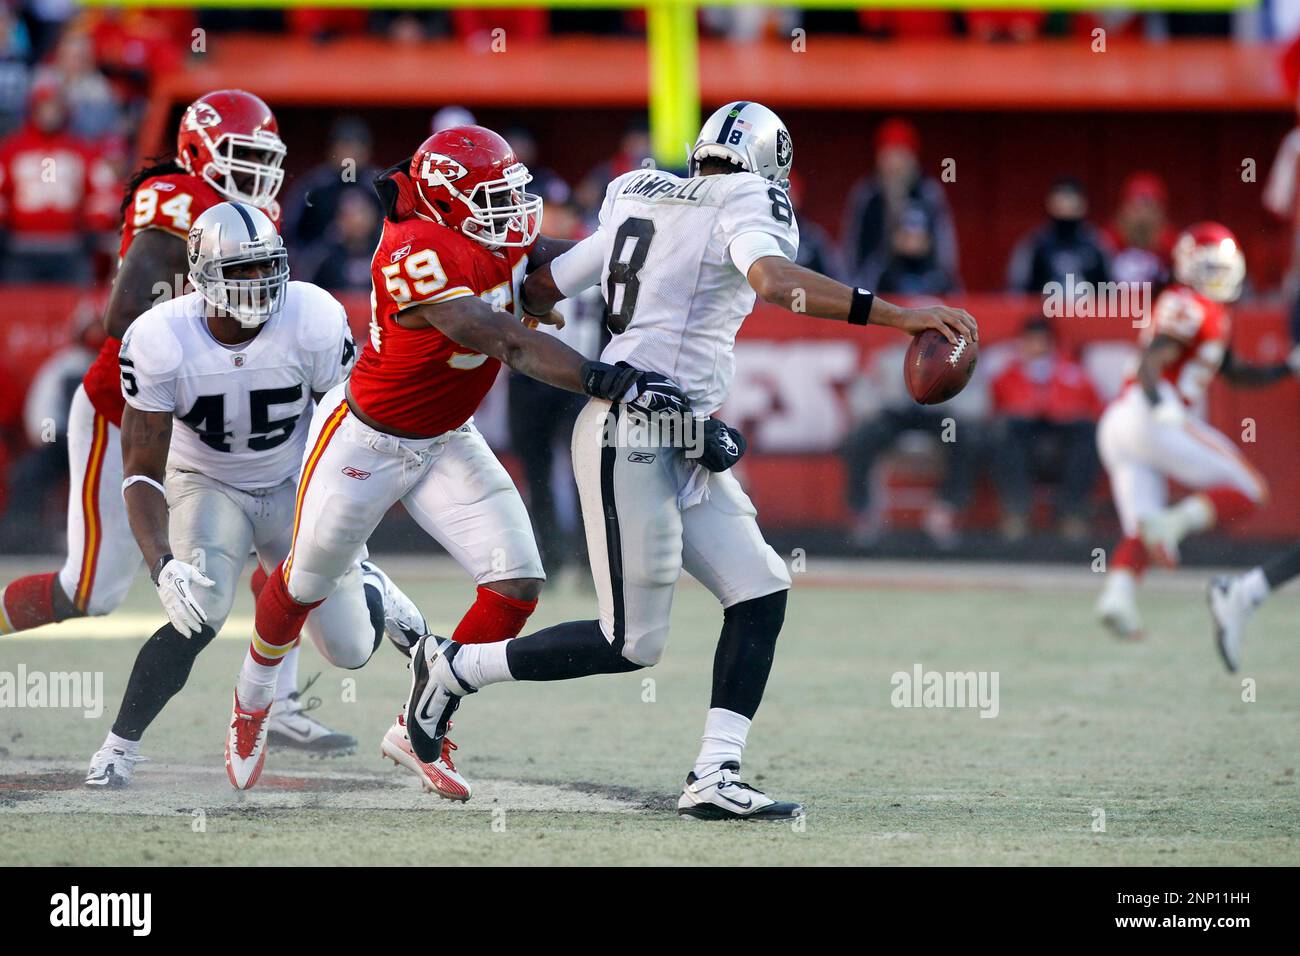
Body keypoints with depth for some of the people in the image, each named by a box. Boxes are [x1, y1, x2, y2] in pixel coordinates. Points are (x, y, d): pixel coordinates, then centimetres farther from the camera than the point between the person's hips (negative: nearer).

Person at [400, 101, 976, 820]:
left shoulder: (639, 203, 15)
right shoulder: (746, 201, -7)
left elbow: (539, 288, 20)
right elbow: (777, 281, -29)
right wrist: (899, 316, -33)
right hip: (630, 436, -9)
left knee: (760, 592, 4)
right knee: (630, 643, -3)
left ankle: (713, 778, -2)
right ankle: (453, 667, 12)